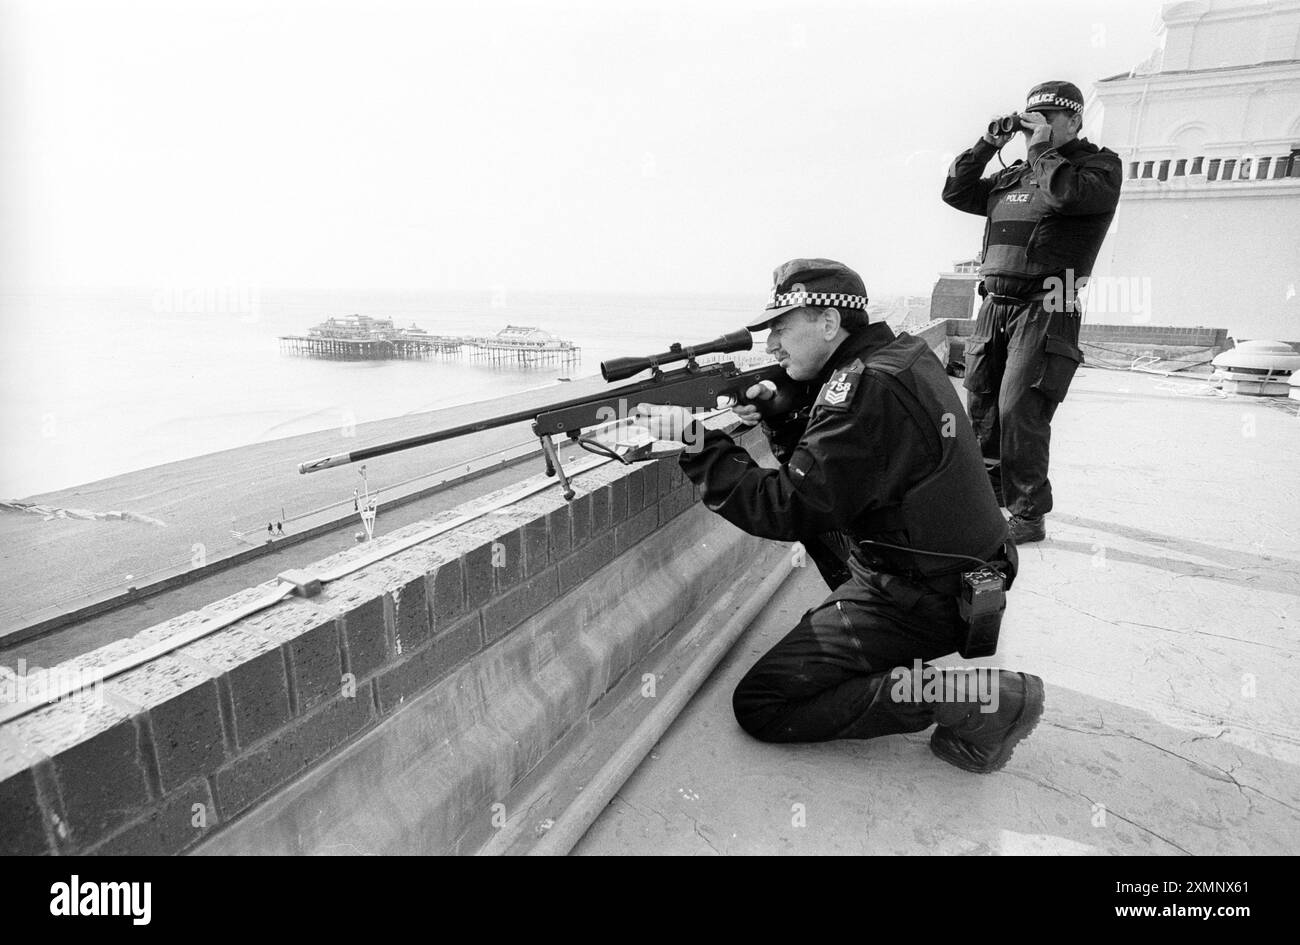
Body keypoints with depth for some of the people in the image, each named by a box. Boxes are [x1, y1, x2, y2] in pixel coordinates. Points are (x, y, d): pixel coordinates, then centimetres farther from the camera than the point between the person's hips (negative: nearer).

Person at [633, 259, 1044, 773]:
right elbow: (825, 459, 14)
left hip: (923, 604, -9)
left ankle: (956, 698, -10)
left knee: (759, 705, -6)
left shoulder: (868, 391, -24)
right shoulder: (904, 354, 6)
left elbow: (787, 509, -25)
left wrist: (699, 444, -24)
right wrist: (782, 413, -2)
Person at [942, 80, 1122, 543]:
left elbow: (1069, 194, -17)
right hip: (995, 304, 6)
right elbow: (955, 192, 20)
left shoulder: (1100, 164, 5)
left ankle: (1028, 516, -4)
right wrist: (988, 144, 12)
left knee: (1019, 410, -15)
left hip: (1046, 309, -6)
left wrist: (1042, 148, -6)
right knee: (980, 409, 7)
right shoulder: (1013, 176, 22)